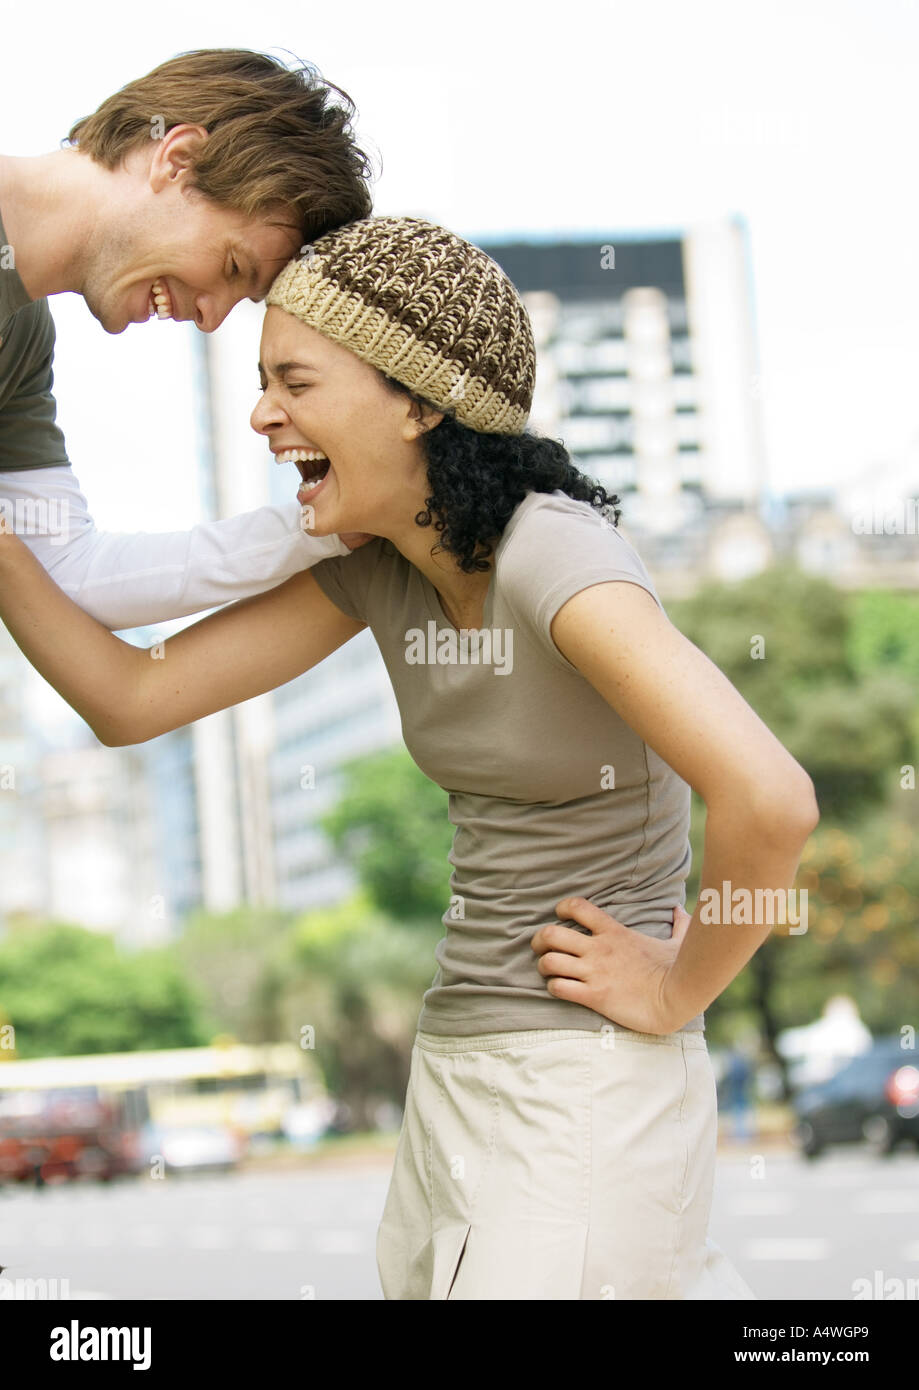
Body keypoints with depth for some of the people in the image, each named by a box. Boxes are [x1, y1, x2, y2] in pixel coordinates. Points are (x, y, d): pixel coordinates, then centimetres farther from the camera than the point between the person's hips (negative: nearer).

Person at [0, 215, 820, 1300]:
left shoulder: (555, 553, -21)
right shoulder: (380, 569, 5)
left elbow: (770, 801, -32)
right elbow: (132, 699, 6)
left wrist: (679, 991, -17)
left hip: (584, 1090, -9)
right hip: (461, 1081, 9)